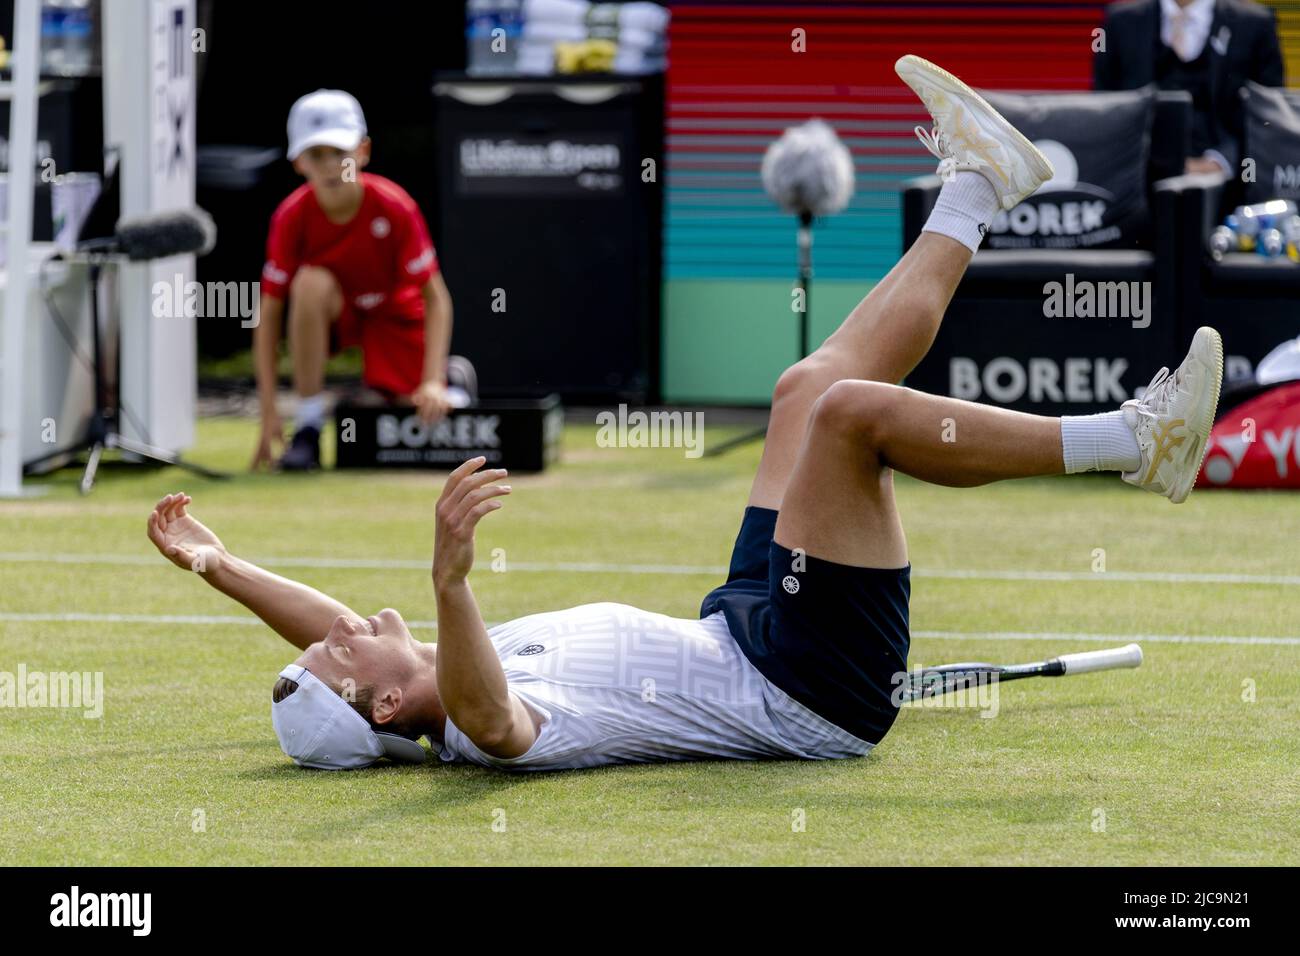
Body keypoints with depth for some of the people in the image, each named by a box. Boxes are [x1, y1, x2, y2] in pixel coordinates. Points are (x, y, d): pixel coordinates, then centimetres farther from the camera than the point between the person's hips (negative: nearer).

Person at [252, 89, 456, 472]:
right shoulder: (292, 216, -23)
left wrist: (433, 382, -34)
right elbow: (269, 314, -20)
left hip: (395, 312, -1)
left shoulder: (394, 207, -27)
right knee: (312, 282, -36)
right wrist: (268, 412, -26)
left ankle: (450, 382, 23)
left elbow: (435, 298, -22)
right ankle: (308, 430, -27)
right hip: (333, 312, 1)